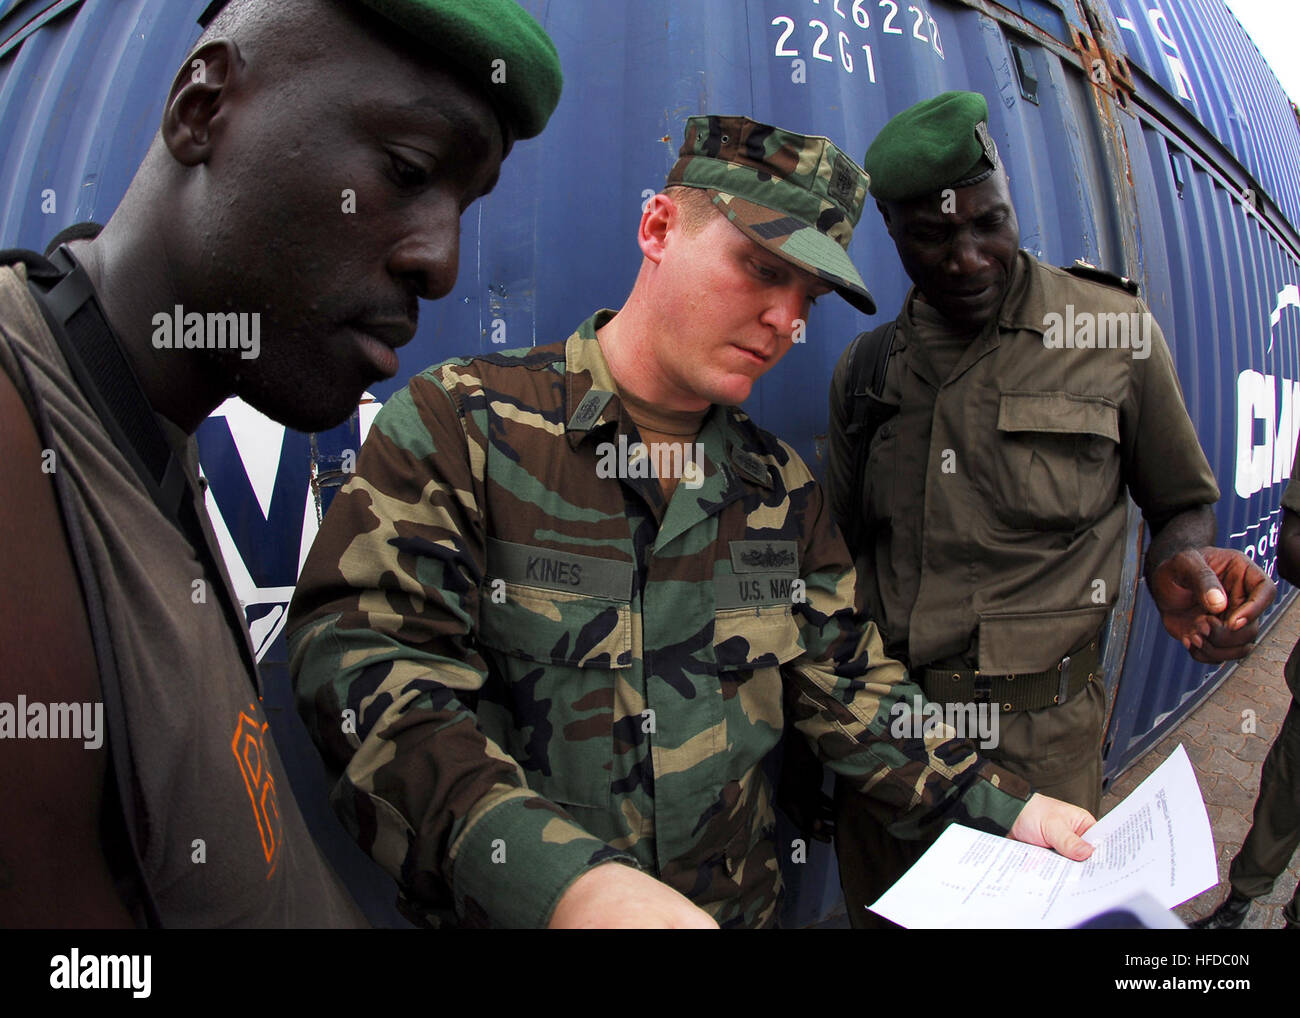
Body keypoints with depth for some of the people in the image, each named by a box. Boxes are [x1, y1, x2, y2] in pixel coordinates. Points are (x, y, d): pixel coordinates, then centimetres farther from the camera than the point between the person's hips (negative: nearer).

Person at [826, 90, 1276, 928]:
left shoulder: (1115, 332, -5)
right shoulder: (865, 369, 4)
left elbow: (1183, 505, 6)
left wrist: (1181, 564, -17)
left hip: (1035, 736, -3)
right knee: (879, 910, 19)